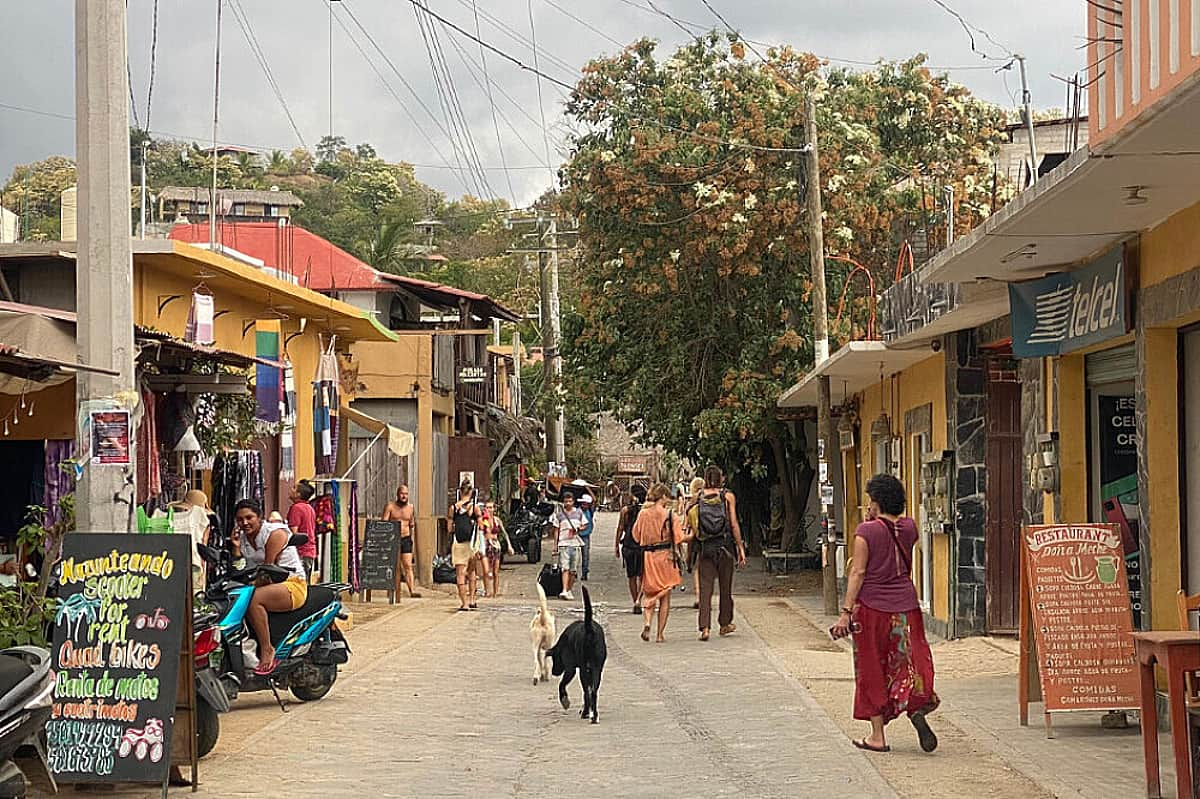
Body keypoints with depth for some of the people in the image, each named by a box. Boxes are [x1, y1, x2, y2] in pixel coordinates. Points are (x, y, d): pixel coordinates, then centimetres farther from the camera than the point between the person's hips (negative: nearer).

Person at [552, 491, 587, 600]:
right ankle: (564, 591, -20)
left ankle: (569, 590, 16)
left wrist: (579, 529, -6)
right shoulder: (559, 514, 6)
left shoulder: (579, 513, 10)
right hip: (563, 544, -2)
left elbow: (584, 525, 18)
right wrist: (555, 547, 4)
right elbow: (556, 531, 8)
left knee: (573, 570, 5)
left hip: (576, 544, 2)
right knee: (565, 568, -13)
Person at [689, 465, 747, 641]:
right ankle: (725, 624, 27)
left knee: (705, 587, 1)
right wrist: (740, 547, 0)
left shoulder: (699, 497, 2)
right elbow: (734, 524, -5)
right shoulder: (728, 496, -3)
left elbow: (691, 525, 0)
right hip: (725, 546, -1)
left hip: (704, 547, 1)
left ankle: (704, 627, -10)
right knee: (725, 587, 14)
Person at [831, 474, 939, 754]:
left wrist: (846, 611, -12)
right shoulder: (909, 528, 3)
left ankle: (877, 736, 11)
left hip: (873, 606, -3)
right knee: (911, 660, 9)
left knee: (872, 670, 7)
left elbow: (857, 572, -14)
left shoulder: (867, 531, -11)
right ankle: (917, 707, -20)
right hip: (905, 604, 4)